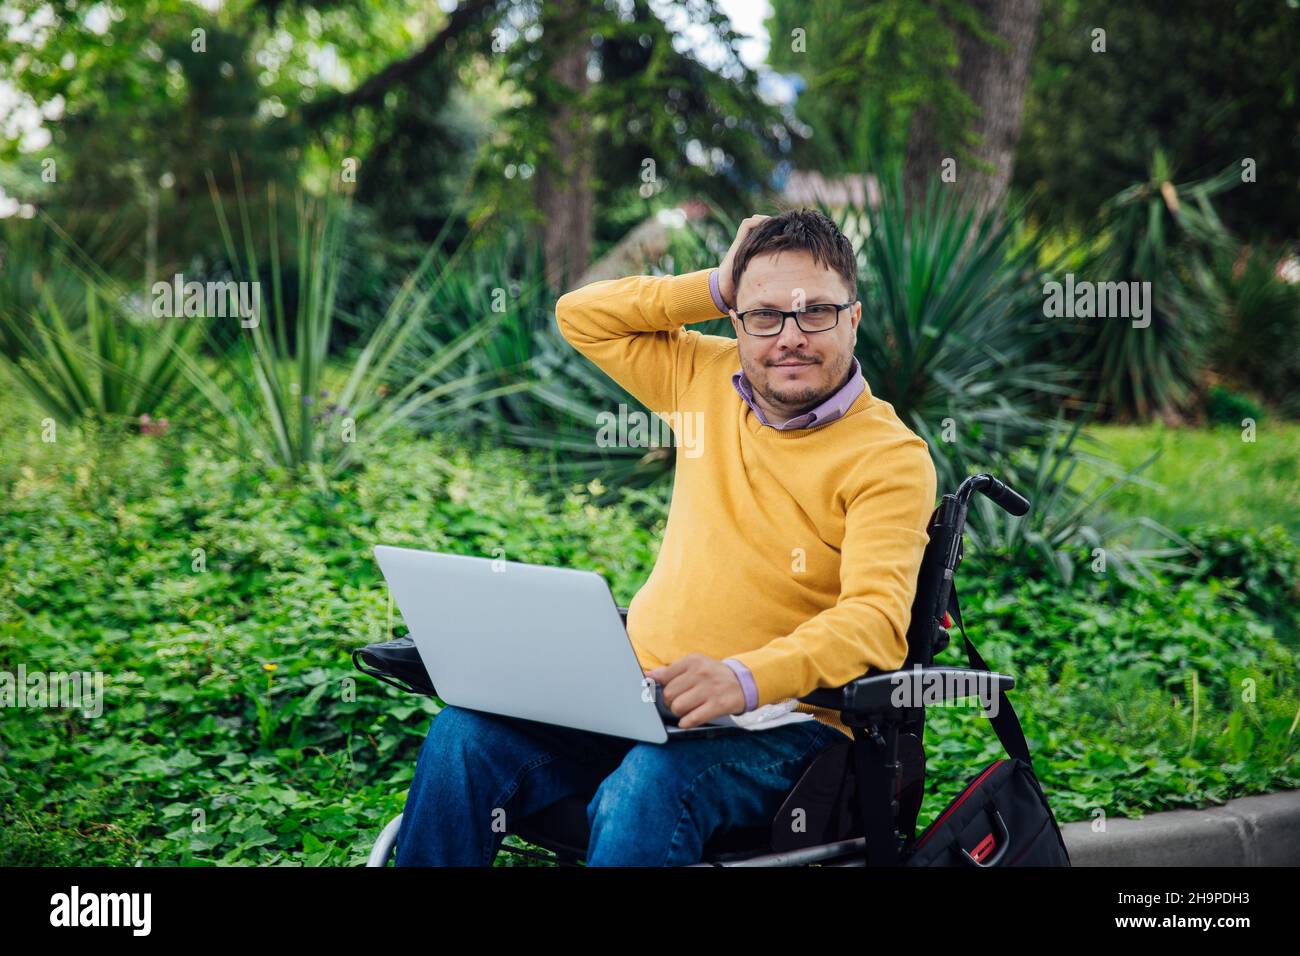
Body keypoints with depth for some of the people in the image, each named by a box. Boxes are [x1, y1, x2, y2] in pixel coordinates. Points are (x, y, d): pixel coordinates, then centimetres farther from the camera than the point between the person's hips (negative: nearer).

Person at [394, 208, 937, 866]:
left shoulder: (891, 457, -8)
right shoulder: (707, 379, 11)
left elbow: (876, 619, -20)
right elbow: (581, 316, 19)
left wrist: (748, 678, -37)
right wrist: (714, 289, 7)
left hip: (780, 720, -5)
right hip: (637, 690, 6)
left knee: (644, 792, -36)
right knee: (462, 737, -18)